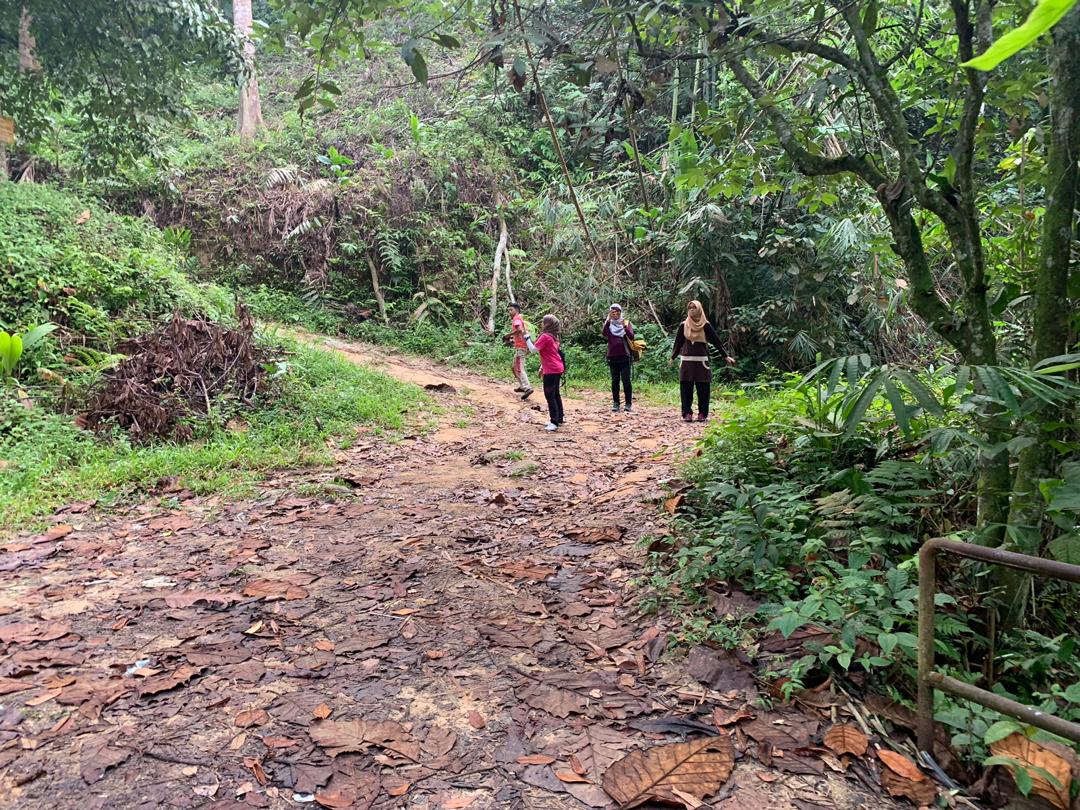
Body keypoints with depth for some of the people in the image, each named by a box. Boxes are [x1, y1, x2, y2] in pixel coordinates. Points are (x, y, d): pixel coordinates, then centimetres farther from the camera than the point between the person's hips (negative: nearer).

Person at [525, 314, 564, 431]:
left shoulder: (545, 336, -16)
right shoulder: (553, 336, 14)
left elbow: (533, 349, -20)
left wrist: (527, 338, -7)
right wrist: (542, 367, 23)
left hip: (551, 371, -10)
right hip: (557, 368, 10)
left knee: (549, 395, -7)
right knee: (555, 394, 16)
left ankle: (554, 422, -8)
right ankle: (559, 418, 23)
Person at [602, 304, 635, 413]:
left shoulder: (626, 322, 5)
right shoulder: (608, 323, 6)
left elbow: (631, 337, -9)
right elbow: (604, 333, -15)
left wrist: (625, 326, -25)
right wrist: (608, 320, -27)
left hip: (624, 356, -1)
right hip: (612, 357, 1)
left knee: (626, 381, -4)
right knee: (614, 381, 6)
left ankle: (628, 403, 2)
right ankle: (615, 403, 12)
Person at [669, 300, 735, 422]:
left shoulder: (705, 325, 1)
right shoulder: (683, 325, 6)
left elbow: (716, 341, 0)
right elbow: (678, 343, 14)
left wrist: (726, 355, -4)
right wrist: (672, 357, 16)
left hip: (701, 361, -1)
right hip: (686, 360, 1)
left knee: (703, 389, -2)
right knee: (686, 388, -2)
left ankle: (702, 414, 5)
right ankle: (687, 413, 1)